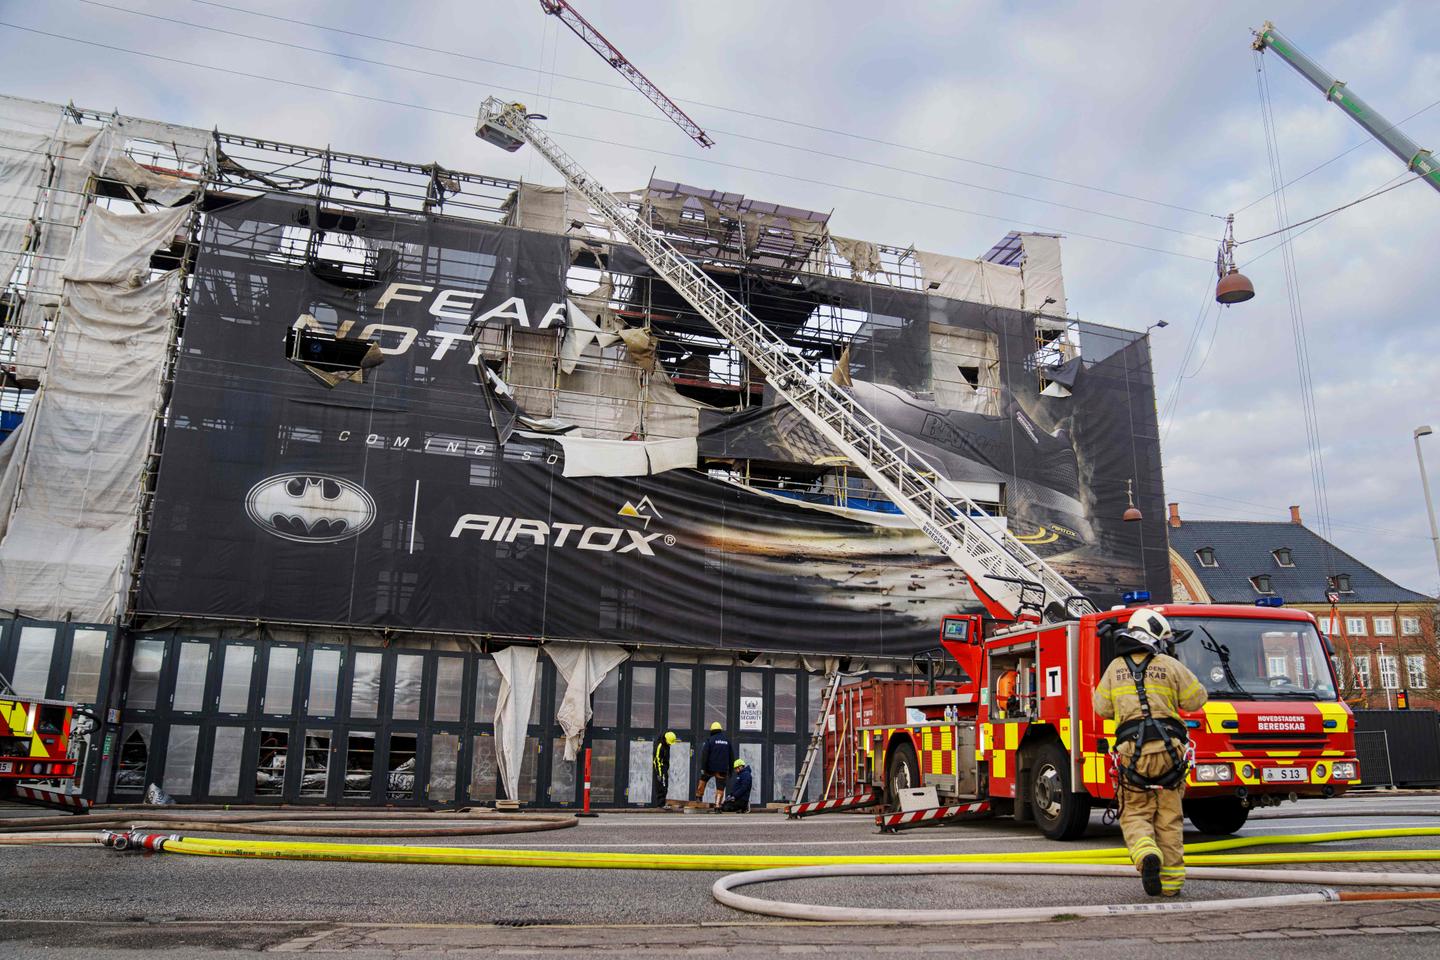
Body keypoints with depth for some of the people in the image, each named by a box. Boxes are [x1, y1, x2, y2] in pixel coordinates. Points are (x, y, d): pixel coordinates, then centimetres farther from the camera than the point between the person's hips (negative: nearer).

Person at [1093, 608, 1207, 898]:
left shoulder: (1115, 668, 9)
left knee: (1135, 815, 8)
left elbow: (1102, 708, 10)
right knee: (1169, 818, 11)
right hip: (1170, 749, 0)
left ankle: (1146, 854, -20)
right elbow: (1196, 699, 6)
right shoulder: (1170, 666, 2)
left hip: (1132, 751, 0)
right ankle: (1171, 879, 13)